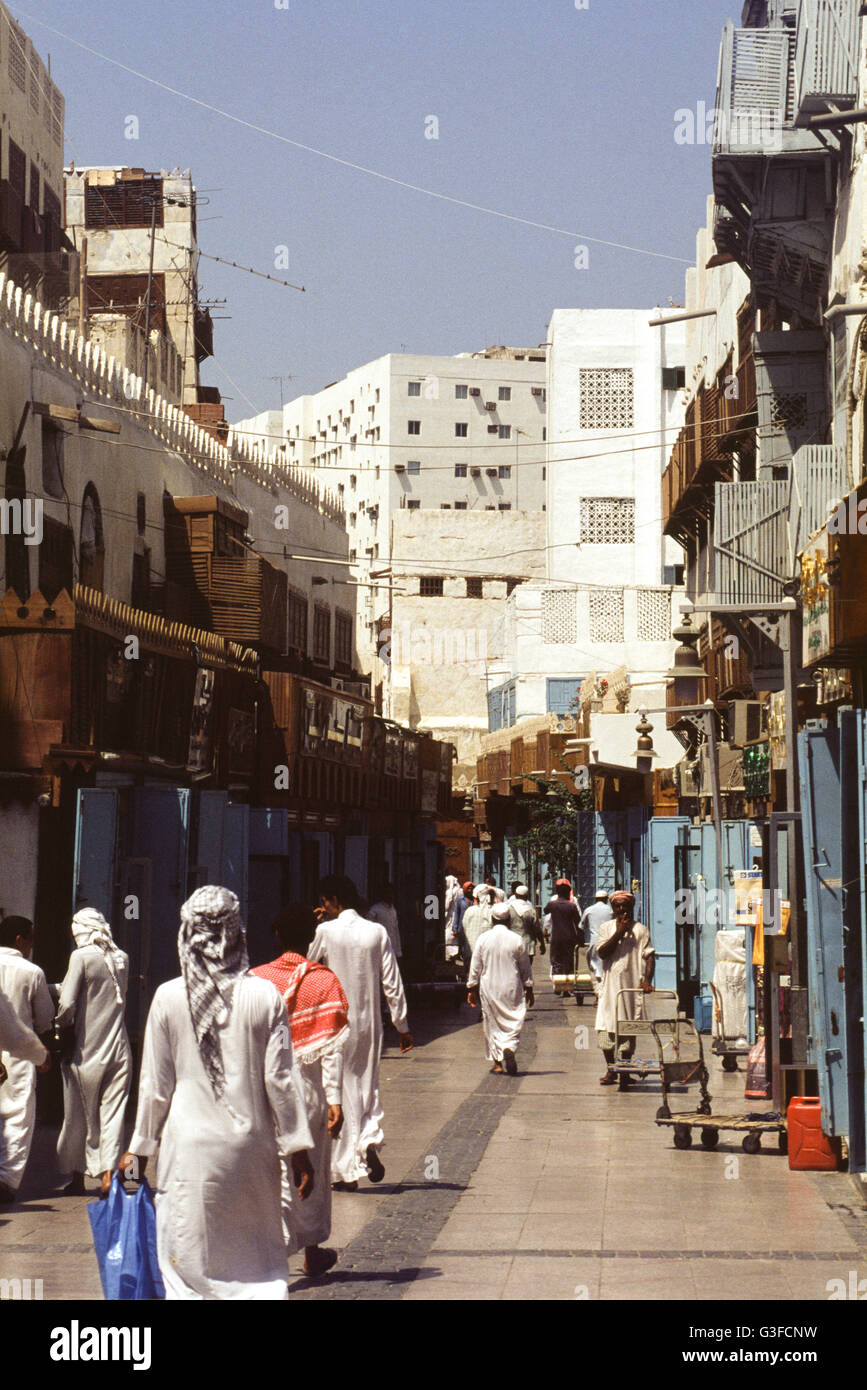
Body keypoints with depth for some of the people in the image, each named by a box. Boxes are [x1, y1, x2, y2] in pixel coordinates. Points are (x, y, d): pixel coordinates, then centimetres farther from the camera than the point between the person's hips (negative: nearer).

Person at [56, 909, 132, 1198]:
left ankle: (78, 1177, 18)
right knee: (112, 1115, 3)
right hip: (118, 1049, 4)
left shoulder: (81, 957, -9)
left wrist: (62, 1029, 2)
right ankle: (108, 1173, -8)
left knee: (79, 1117, 10)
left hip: (87, 1050, -3)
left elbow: (67, 1004, -16)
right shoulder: (122, 958, 7)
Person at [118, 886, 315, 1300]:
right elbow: (282, 1080, -2)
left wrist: (140, 1147, 12)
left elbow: (155, 1085, 0)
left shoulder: (168, 998, -5)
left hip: (189, 1144, -1)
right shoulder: (265, 996, -5)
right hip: (251, 1145, 1)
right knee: (258, 1256, 12)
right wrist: (298, 1151, 5)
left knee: (187, 1259, 5)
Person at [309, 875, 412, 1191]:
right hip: (370, 1023, 3)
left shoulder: (326, 931, -9)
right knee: (368, 1088, 16)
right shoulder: (377, 932, 1)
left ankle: (345, 1172, 3)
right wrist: (402, 1025, 8)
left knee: (341, 1094, 3)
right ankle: (370, 1140, -10)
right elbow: (392, 983, 2)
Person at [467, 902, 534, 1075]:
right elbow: (525, 968, 3)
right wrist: (529, 988, 14)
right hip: (511, 988, -1)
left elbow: (475, 966, 1)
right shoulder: (516, 940, -5)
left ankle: (497, 1062, 10)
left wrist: (472, 988, 10)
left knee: (492, 1024, 10)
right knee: (514, 1021, 5)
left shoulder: (483, 939, -3)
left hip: (489, 989, 1)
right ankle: (509, 1048, -23)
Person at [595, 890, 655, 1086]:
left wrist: (647, 980, -16)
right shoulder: (606, 928, 9)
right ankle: (611, 1070, 8)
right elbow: (602, 952, -5)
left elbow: (649, 957, -2)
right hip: (610, 986, 1)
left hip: (632, 985, -1)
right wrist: (619, 933, -12)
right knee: (605, 1027, -2)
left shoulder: (640, 930, 4)